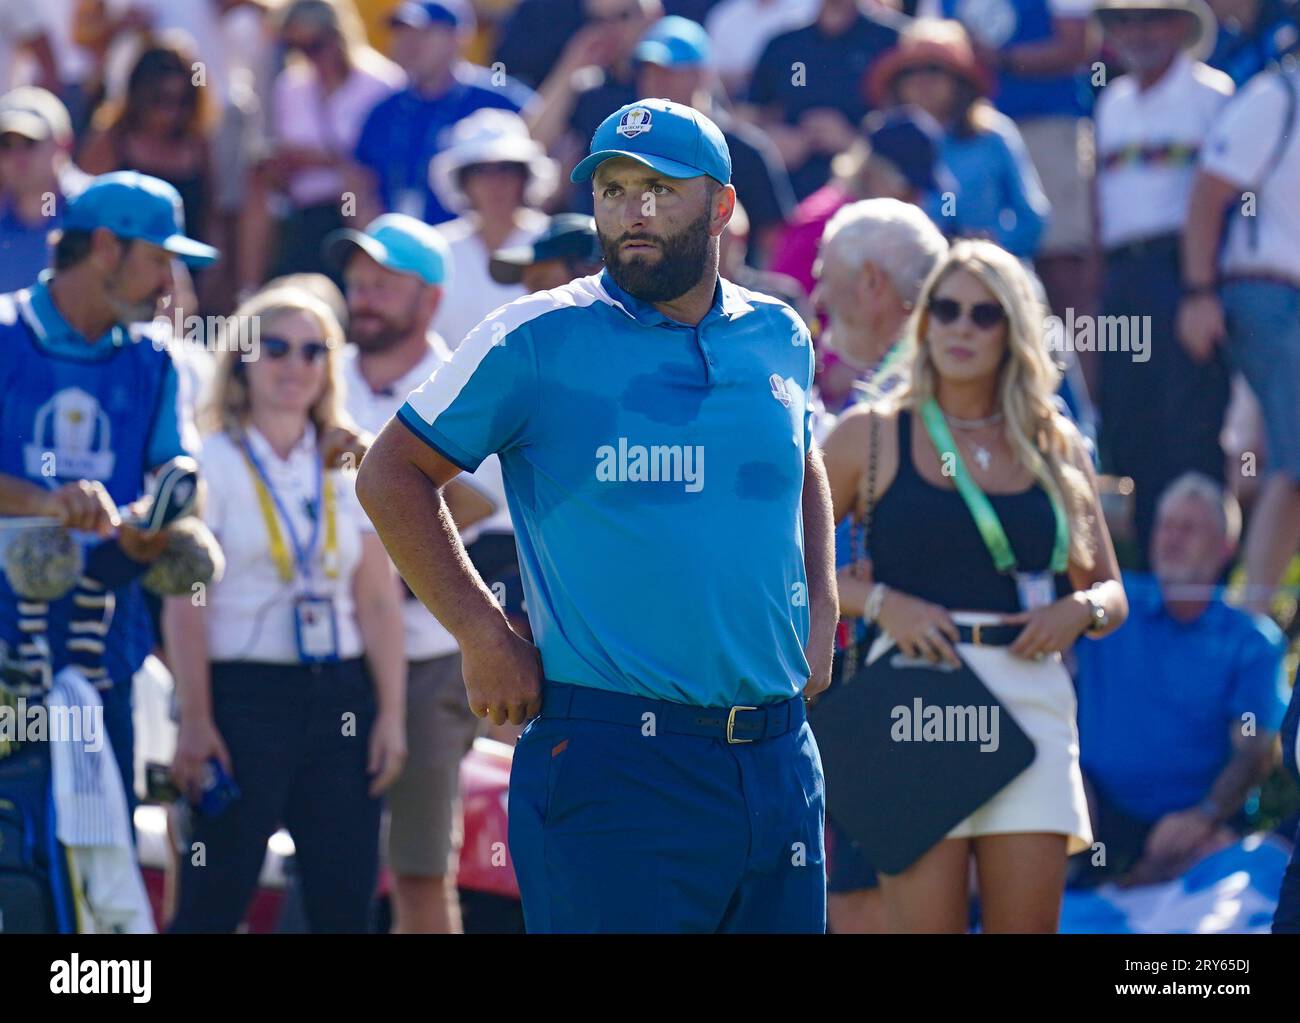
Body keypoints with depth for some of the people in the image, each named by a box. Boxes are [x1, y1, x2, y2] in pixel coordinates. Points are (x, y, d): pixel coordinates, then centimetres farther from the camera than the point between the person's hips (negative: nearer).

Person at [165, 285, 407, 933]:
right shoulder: (210, 464, 0)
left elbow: (378, 602, 11)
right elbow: (186, 604, -5)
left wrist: (391, 714, 3)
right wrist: (195, 723, -11)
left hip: (342, 696, 4)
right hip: (242, 693, -4)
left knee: (345, 902, 3)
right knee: (212, 903, -6)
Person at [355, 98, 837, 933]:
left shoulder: (779, 337, 11)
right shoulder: (538, 340, -4)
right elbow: (392, 475, 2)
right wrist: (483, 636, -5)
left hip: (779, 761, 5)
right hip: (614, 769, -5)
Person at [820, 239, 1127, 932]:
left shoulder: (1055, 445, 14)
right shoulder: (873, 434, 7)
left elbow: (1110, 592, 20)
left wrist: (1081, 610, -2)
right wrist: (875, 600, -10)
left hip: (1031, 695, 3)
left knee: (1028, 925, -3)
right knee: (926, 924, -9)